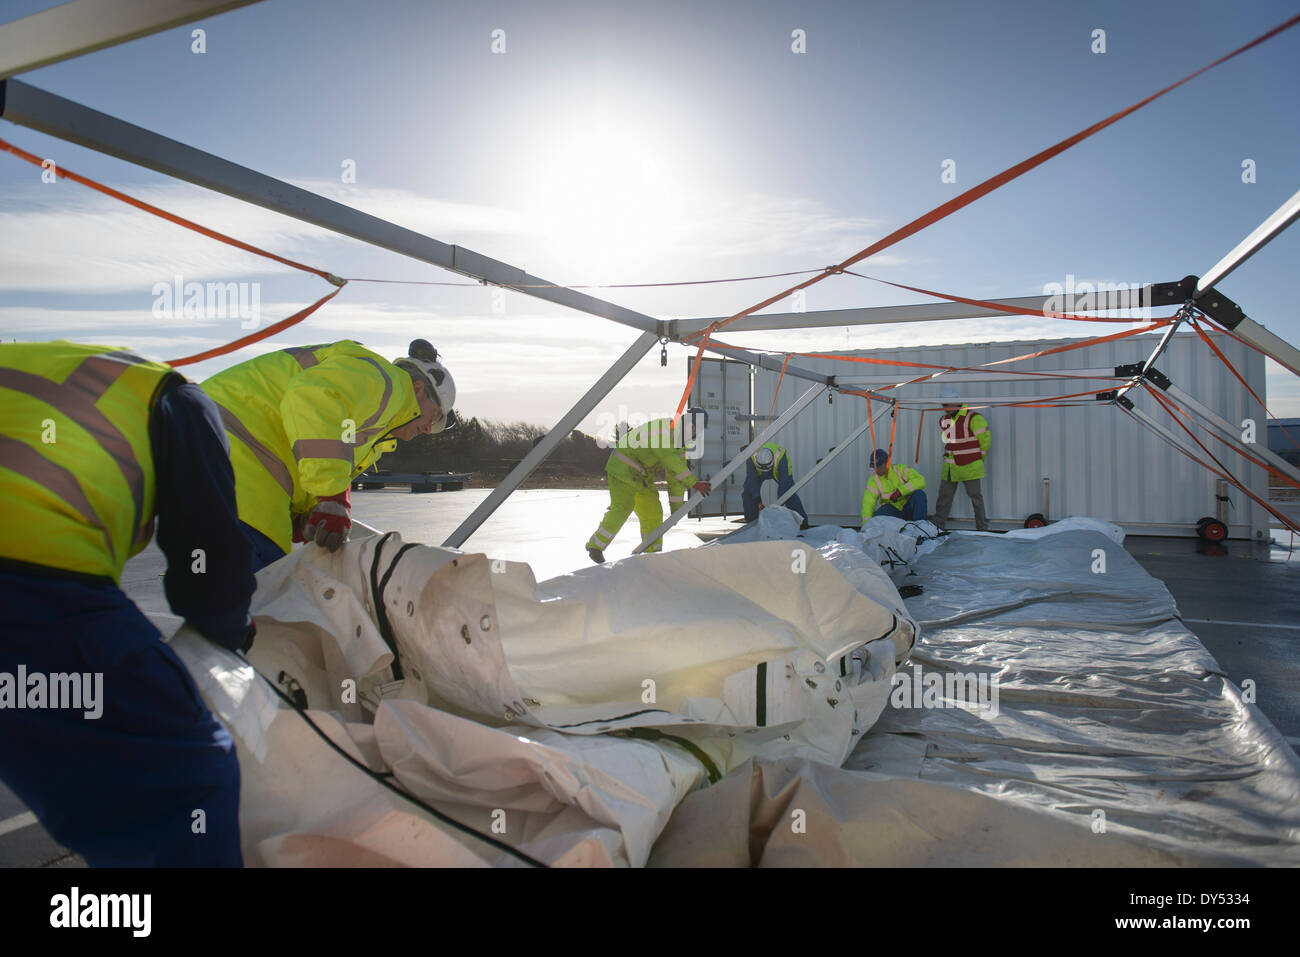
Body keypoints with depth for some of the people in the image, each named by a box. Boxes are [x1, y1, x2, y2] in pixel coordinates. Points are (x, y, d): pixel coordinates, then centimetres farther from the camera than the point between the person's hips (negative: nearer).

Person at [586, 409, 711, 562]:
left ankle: (653, 551, 16)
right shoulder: (662, 430, -24)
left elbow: (675, 474, 9)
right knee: (622, 507, -19)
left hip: (642, 475, 9)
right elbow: (671, 462, -33)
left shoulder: (680, 441, 7)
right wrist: (694, 483, -36)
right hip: (623, 468, -9)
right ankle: (596, 545, -6)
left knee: (652, 510, 5)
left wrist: (677, 506, 7)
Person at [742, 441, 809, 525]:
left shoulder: (780, 457, -43)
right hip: (758, 473, 2)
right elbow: (752, 481, -35)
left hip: (780, 471, -2)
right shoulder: (751, 457, -39)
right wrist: (758, 501, -40)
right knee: (748, 491, -13)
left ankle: (802, 520, -10)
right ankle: (751, 520, 1)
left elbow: (783, 482, -41)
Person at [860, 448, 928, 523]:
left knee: (919, 494, -28)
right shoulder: (873, 480, -6)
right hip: (892, 509, 0)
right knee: (878, 514, -31)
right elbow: (868, 503, -14)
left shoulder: (901, 469, -9)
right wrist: (866, 524, -29)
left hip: (908, 507, 0)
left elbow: (920, 481, -23)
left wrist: (900, 491, -32)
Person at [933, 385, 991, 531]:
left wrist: (979, 458, 4)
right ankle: (938, 524, 16)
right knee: (944, 496, 8)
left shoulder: (972, 418, -11)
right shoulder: (943, 420, 9)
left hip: (970, 467, -6)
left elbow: (986, 439, -4)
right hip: (949, 467, 6)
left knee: (975, 496, 2)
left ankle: (982, 527, 11)